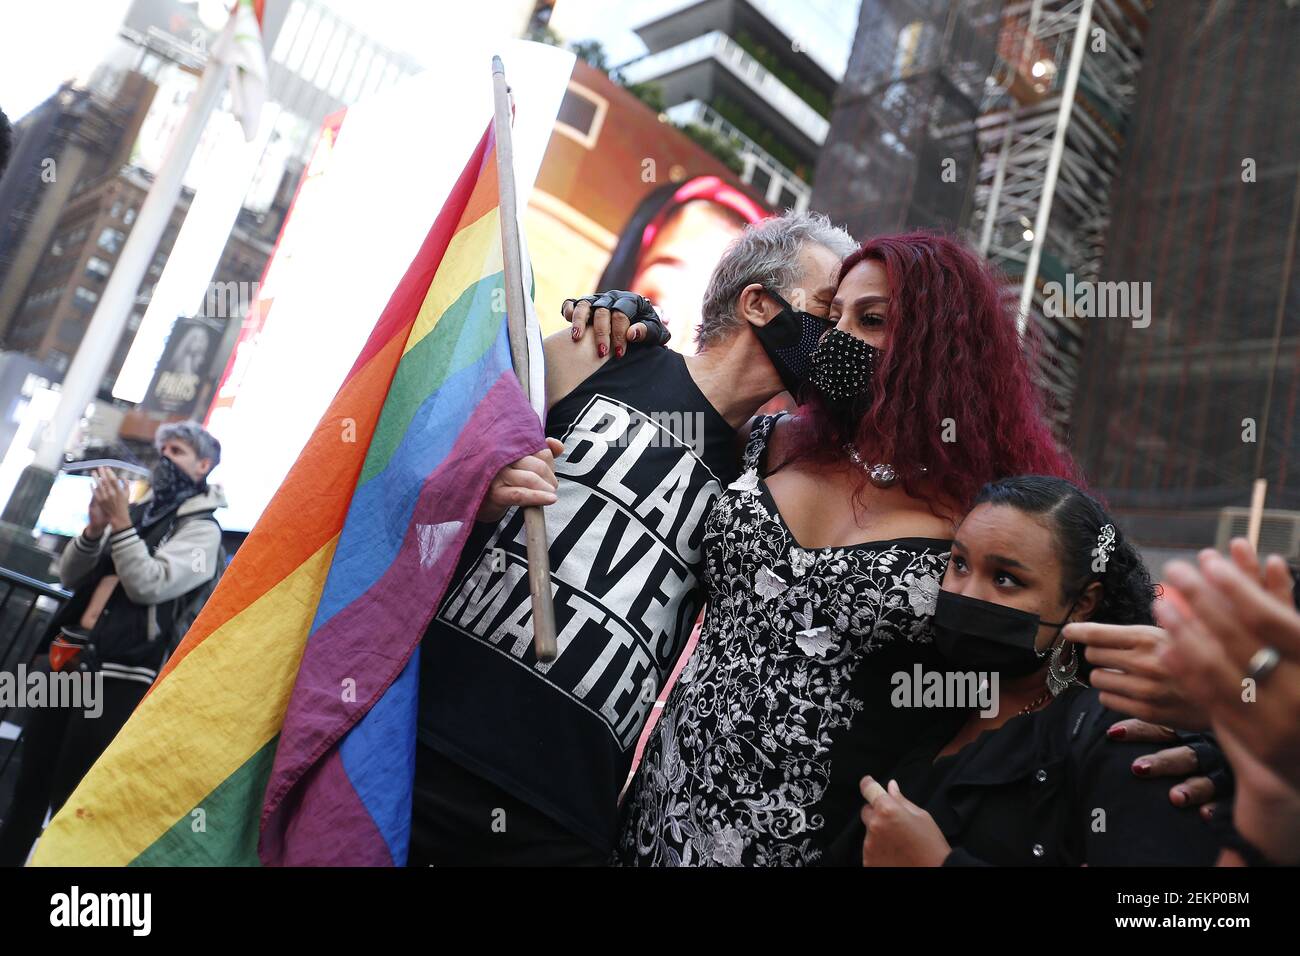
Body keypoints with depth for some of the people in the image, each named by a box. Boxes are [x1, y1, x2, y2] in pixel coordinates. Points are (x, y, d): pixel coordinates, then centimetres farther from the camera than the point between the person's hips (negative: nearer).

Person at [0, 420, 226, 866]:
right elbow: (69, 577, 14)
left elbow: (148, 586, -15)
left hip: (117, 676, -6)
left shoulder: (201, 529, -2)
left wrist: (120, 524, -16)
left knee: (69, 802, -2)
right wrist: (95, 527, -3)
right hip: (68, 662, 6)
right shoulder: (136, 510, 15)